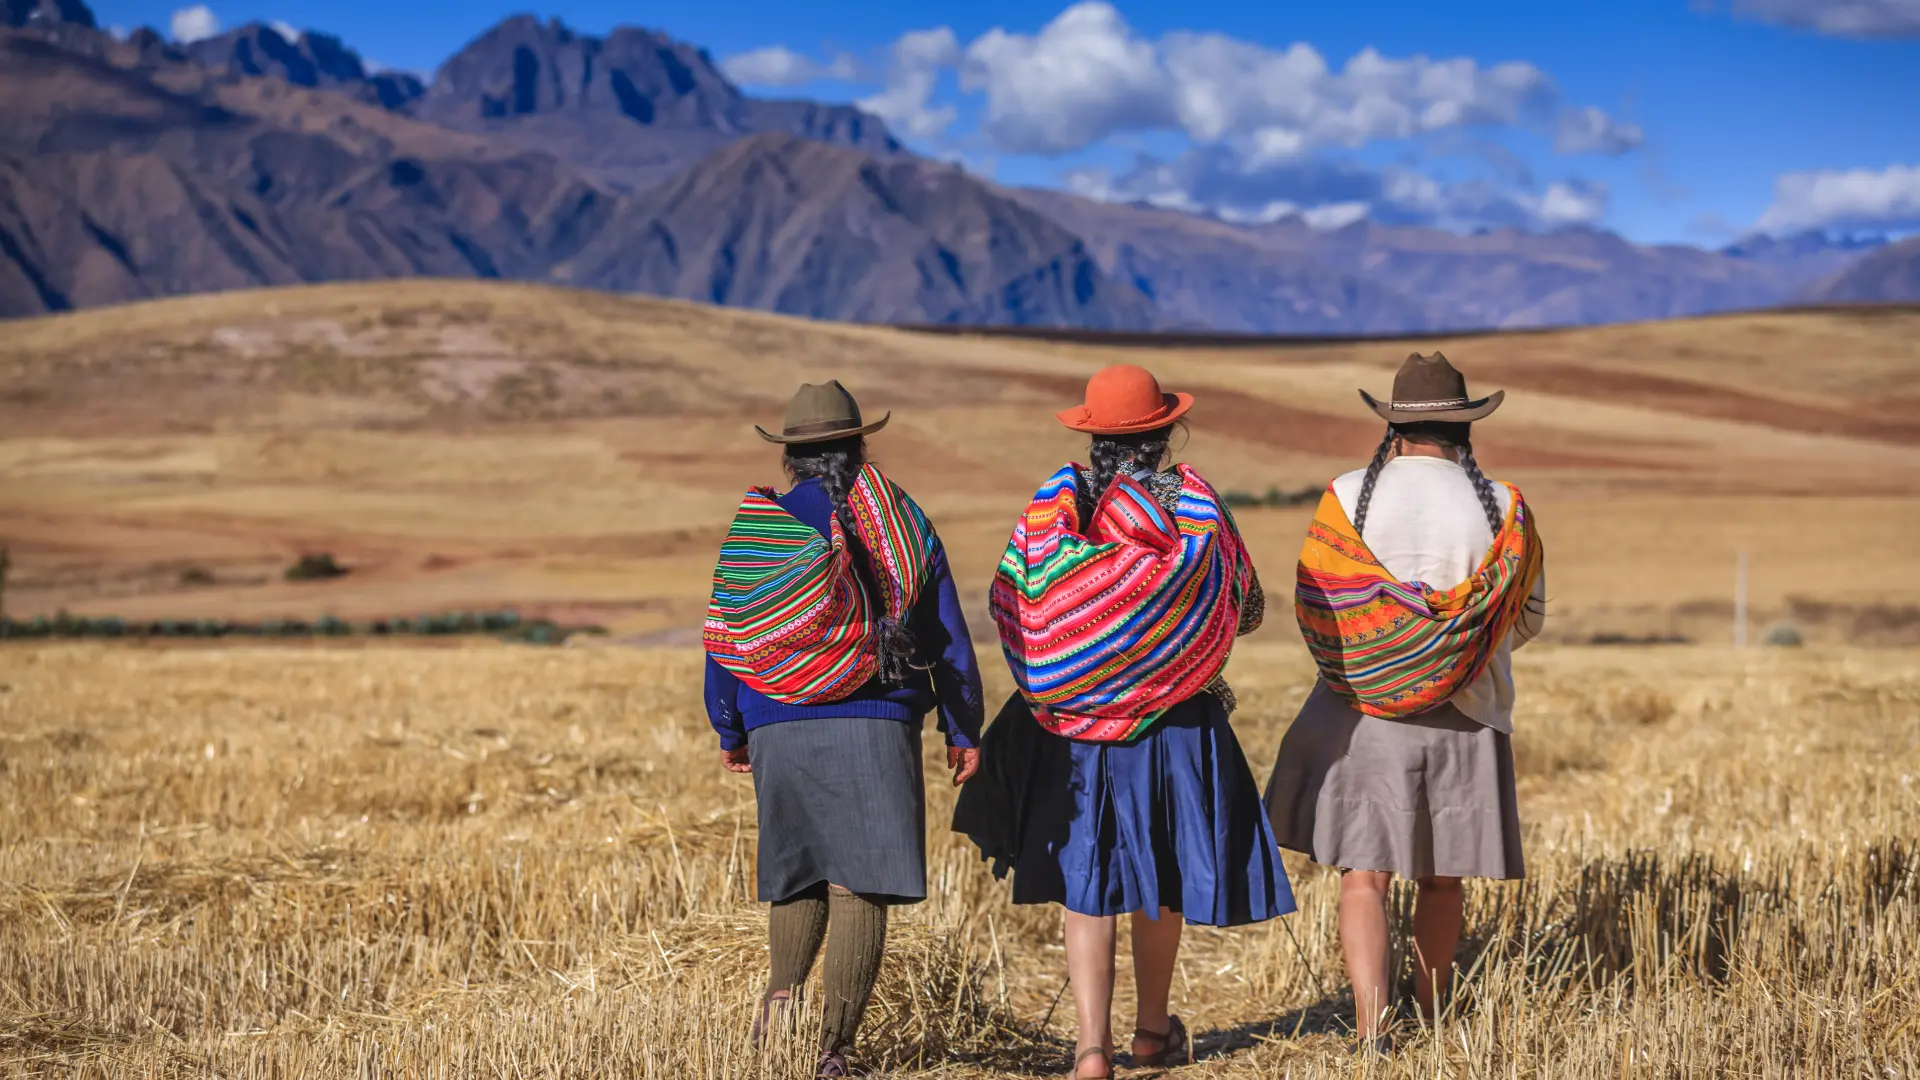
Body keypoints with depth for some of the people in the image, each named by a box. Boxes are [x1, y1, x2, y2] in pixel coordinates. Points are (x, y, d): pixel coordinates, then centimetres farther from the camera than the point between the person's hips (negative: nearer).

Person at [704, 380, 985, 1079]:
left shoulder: (754, 529, 5)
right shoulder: (902, 528, 4)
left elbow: (724, 636, 8)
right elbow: (948, 638, 5)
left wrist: (729, 732, 20)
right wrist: (962, 731, 14)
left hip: (780, 732, 2)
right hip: (879, 732, -2)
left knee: (799, 876, 17)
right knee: (860, 886, -2)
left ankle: (782, 991, -8)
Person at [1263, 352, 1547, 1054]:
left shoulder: (1348, 497, -5)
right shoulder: (1501, 509, -3)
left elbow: (1311, 607, -2)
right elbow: (1528, 617, 5)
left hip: (1363, 710, -1)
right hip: (1464, 716, 1)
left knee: (1364, 876, 0)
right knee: (1441, 879, 14)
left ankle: (1371, 1032, -10)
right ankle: (1432, 1020, 27)